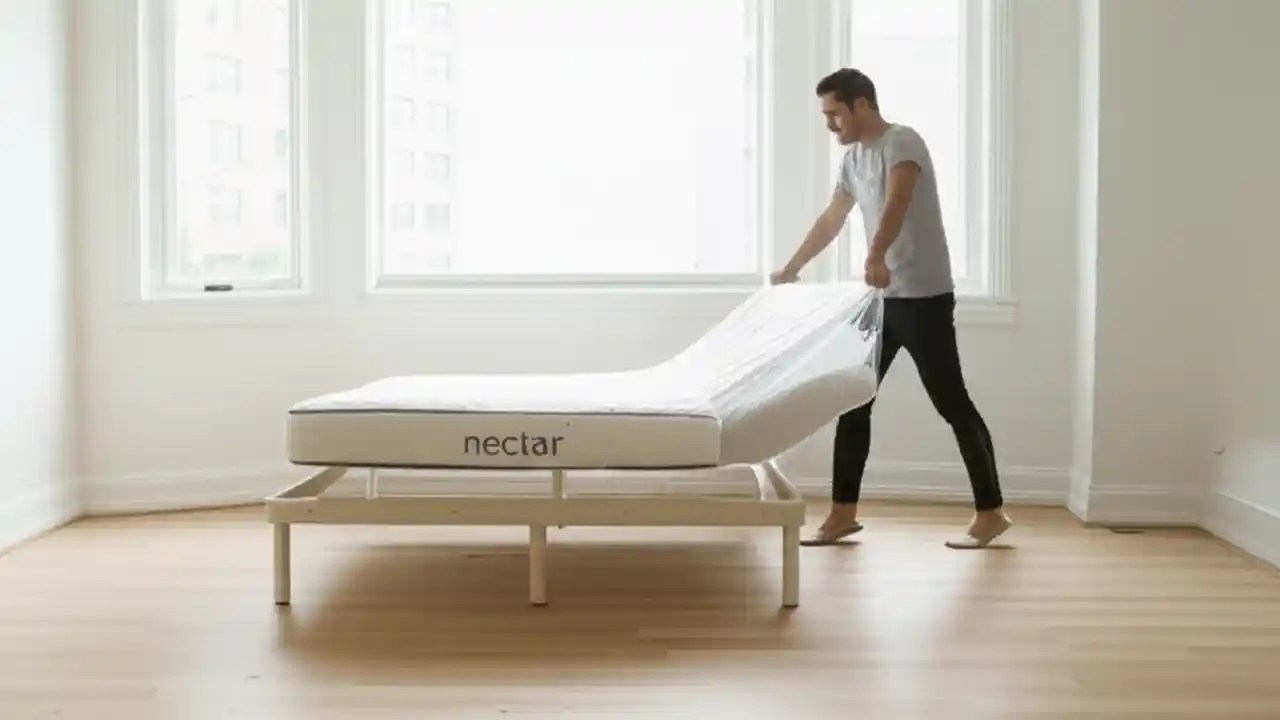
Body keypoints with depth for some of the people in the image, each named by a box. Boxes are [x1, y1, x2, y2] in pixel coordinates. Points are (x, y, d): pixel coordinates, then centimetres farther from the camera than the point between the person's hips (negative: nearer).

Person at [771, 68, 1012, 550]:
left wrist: (876, 256, -51)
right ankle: (843, 513, 13)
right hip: (881, 296, 9)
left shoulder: (902, 142, -14)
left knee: (951, 403, -3)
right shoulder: (853, 159, 13)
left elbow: (898, 201, -34)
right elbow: (830, 220, 27)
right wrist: (792, 269, 35)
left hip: (923, 296, -8)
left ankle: (991, 513, 6)